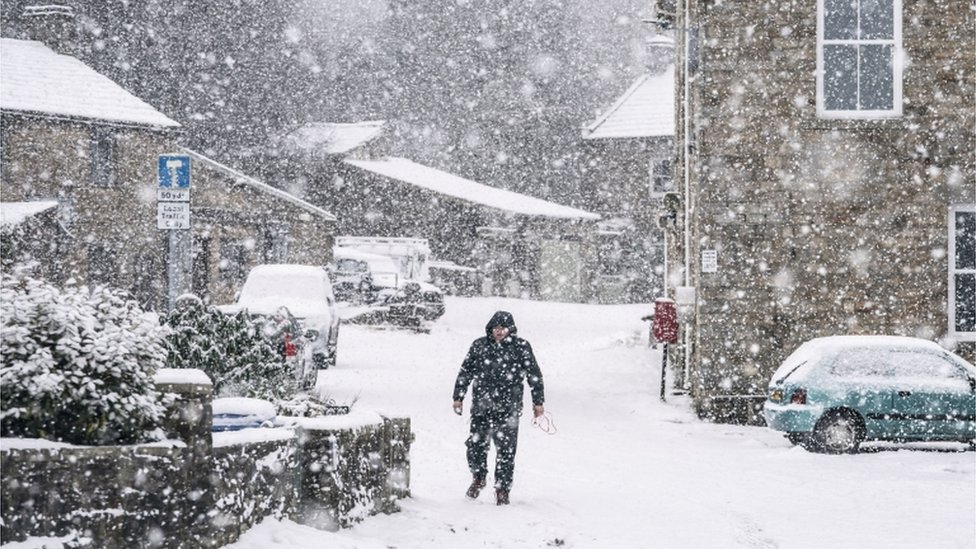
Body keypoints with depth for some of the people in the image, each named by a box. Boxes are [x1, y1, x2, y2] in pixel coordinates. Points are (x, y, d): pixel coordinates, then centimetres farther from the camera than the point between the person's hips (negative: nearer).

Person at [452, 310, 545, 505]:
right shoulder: (479, 346, 7)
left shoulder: (521, 347, 2)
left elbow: (534, 374, 7)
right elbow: (465, 372, 14)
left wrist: (538, 401, 7)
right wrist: (458, 397, 13)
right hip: (481, 407, 2)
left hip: (508, 409, -2)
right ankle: (479, 478, 26)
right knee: (476, 445, 0)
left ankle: (502, 489, 9)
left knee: (506, 450, -2)